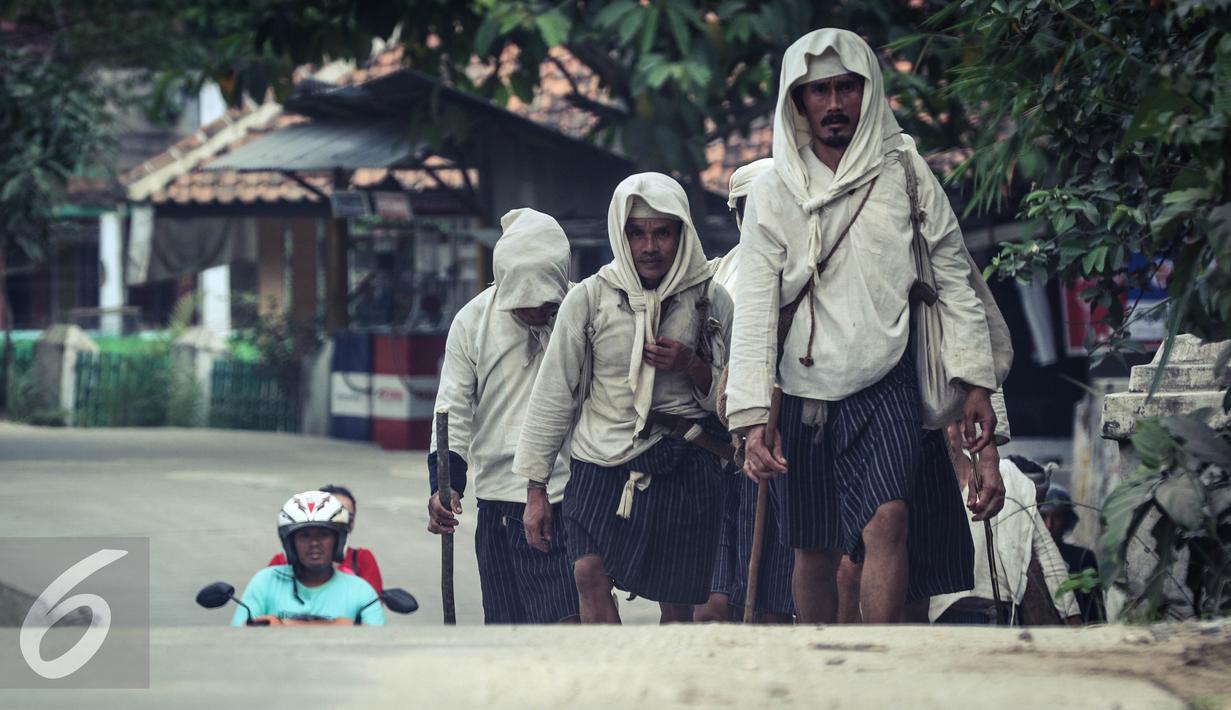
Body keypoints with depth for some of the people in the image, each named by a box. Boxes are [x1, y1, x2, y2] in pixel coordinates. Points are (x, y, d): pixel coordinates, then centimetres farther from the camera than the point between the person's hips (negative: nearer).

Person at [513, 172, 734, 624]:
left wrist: (693, 367, -10)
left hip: (684, 467, 1)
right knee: (589, 571, -22)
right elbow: (555, 394, 7)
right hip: (601, 461, -1)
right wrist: (536, 489, 6)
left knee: (677, 605, 0)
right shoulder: (589, 299, 2)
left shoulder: (710, 301, 5)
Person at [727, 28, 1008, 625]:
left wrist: (975, 381, -1)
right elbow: (754, 308, -4)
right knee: (815, 553, 8)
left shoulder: (905, 172, 2)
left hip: (888, 385, -2)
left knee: (887, 520, -21)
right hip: (807, 393, 2)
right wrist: (752, 418, -13)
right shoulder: (774, 191, 1)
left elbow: (954, 281, 5)